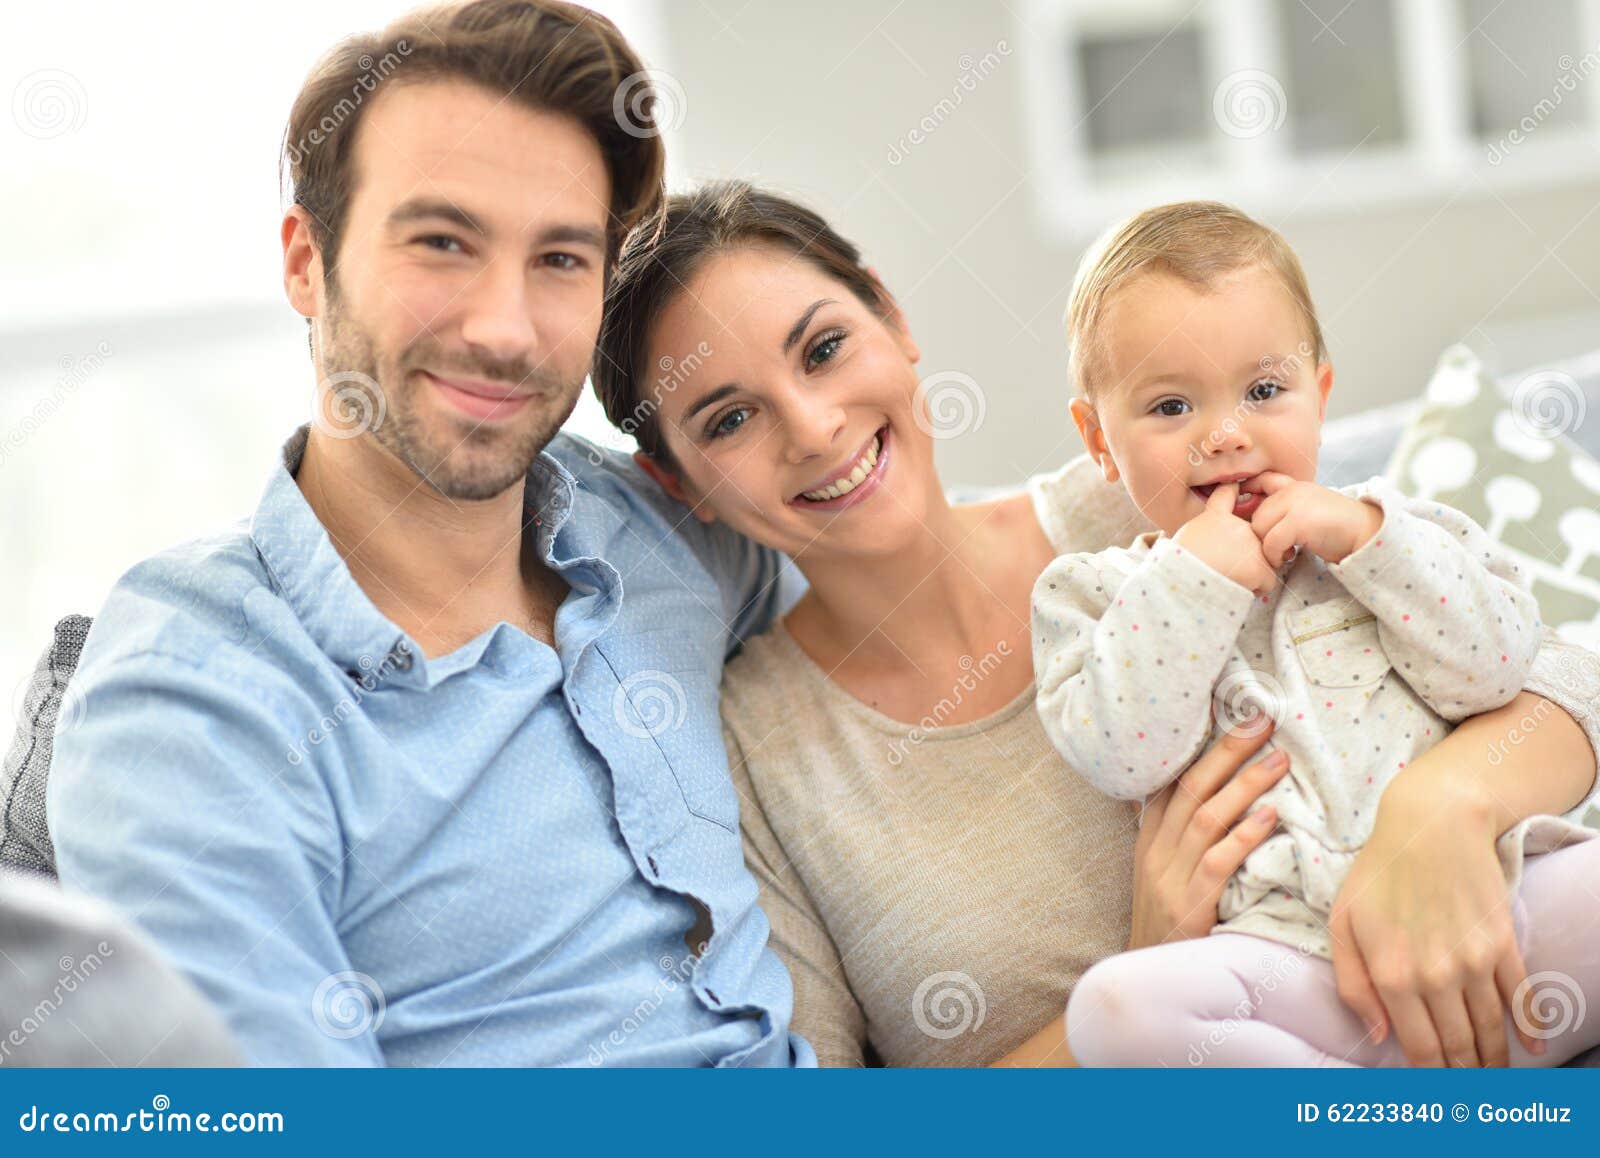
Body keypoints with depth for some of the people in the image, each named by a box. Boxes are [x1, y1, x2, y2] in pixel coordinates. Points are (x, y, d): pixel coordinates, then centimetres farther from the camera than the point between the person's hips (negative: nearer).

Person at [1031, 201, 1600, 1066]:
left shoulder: (1381, 527, 18)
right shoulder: (1088, 595, 13)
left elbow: (1498, 663, 4)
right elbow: (1122, 760, -3)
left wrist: (1363, 536, -5)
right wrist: (1194, 579, -10)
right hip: (1301, 947, -1)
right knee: (1115, 1009, -30)